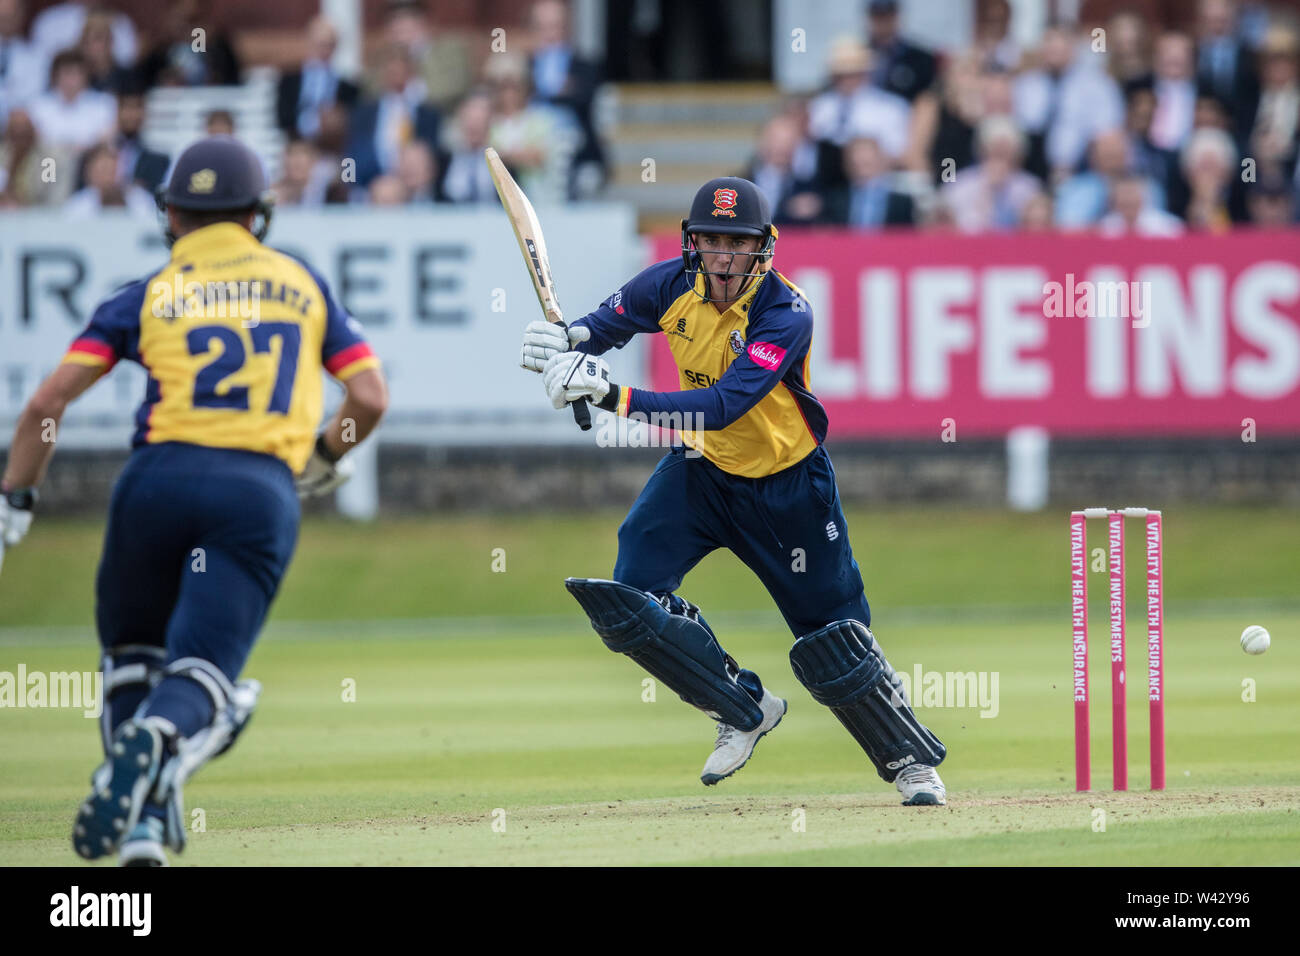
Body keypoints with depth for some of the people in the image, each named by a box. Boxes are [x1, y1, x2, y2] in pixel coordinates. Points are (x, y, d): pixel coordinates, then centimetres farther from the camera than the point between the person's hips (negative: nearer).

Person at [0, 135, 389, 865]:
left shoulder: (149, 296, 12)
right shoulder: (303, 283, 17)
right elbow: (371, 398, 12)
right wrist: (327, 457, 31)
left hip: (163, 477, 0)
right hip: (264, 492, 0)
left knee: (132, 650, 20)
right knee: (201, 670, -5)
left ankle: (142, 819, 1)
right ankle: (156, 742, -40)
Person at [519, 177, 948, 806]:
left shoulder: (786, 314, -29)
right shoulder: (673, 285, -13)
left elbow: (723, 406, -39)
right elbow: (609, 321, 4)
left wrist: (617, 397, -46)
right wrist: (567, 342, -20)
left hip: (785, 485, -4)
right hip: (703, 469, 4)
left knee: (832, 634, 1)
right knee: (630, 596, -13)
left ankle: (911, 760, 22)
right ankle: (744, 708, 6)